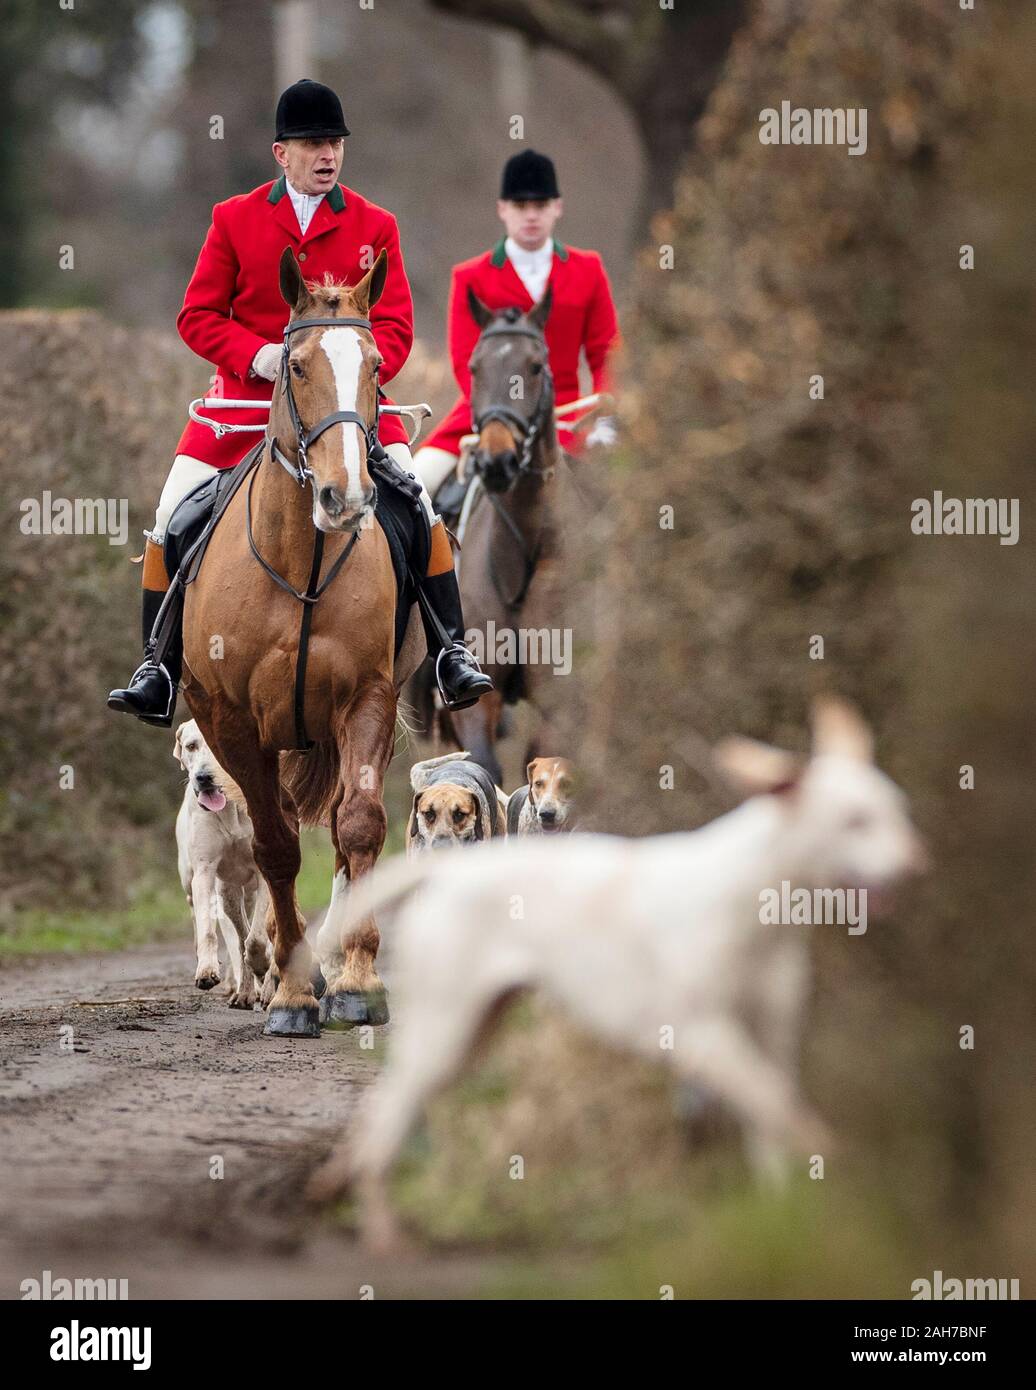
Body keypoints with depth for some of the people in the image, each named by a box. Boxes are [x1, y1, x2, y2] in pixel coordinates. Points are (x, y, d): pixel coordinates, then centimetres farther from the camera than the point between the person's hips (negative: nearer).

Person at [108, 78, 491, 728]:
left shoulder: (374, 226, 4)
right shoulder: (235, 219, 3)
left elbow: (395, 327, 1)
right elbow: (198, 315, 3)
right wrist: (256, 354, -15)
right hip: (246, 398, 0)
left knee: (418, 509, -16)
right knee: (171, 524, -6)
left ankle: (453, 652, -7)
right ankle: (158, 671, 5)